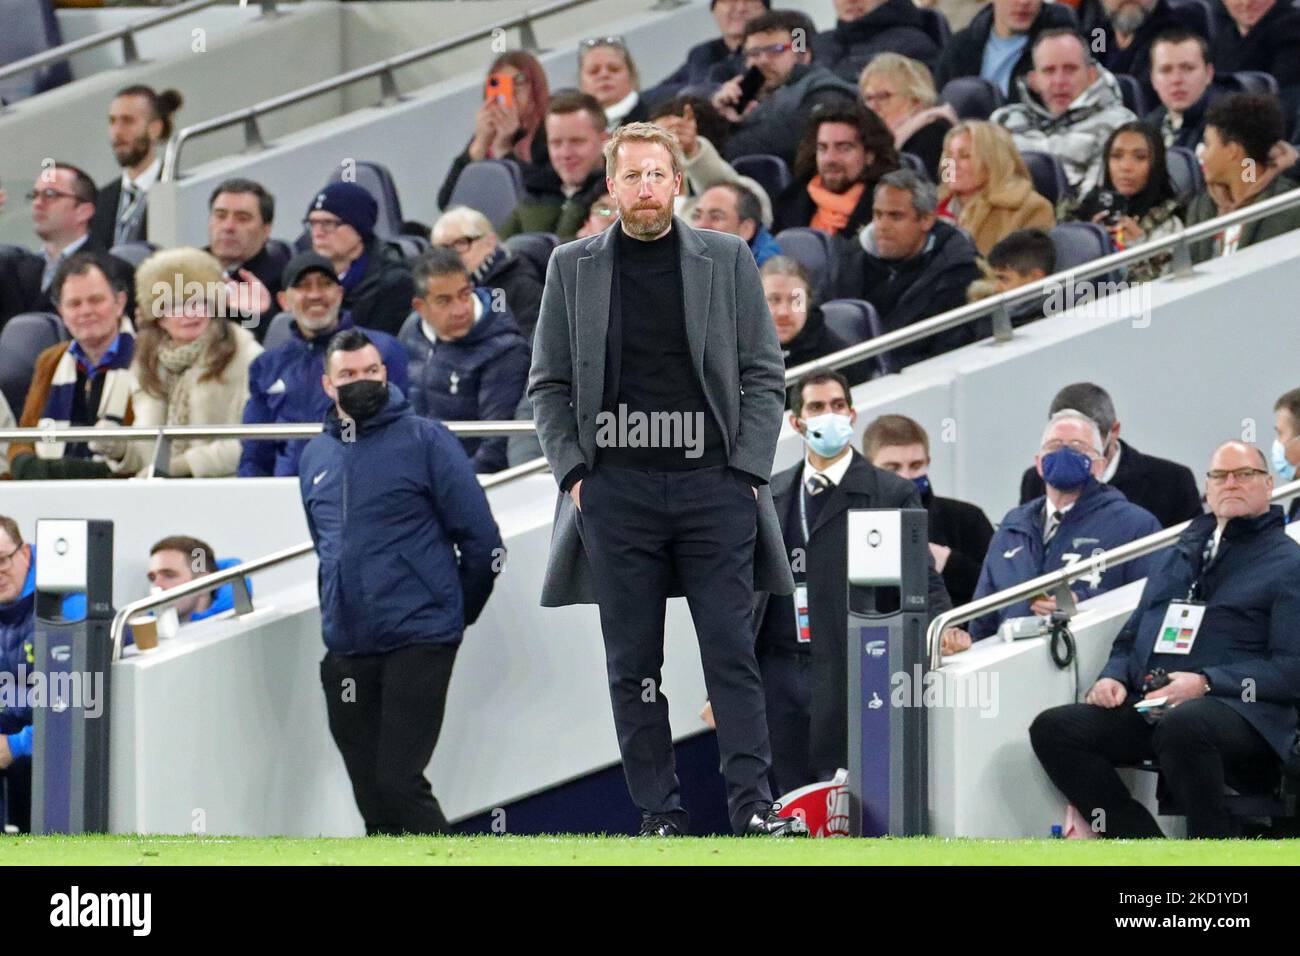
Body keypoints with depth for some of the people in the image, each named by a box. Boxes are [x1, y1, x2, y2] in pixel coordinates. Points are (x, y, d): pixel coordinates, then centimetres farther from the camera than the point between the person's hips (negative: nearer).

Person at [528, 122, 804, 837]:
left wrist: (748, 469, -2)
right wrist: (572, 470, -1)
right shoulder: (572, 268, 7)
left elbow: (763, 375, 7)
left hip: (713, 484, -1)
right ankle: (657, 811, 6)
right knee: (633, 664, 2)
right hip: (616, 490, 1)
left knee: (731, 652, -4)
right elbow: (548, 384, 10)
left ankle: (752, 805, -4)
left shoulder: (727, 260, 6)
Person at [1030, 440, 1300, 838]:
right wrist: (1114, 677, 6)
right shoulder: (1178, 555, 27)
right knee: (1052, 729, -17)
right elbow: (1132, 636, 30)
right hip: (1149, 706, 7)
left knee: (1181, 725, -42)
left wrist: (1206, 683, -16)